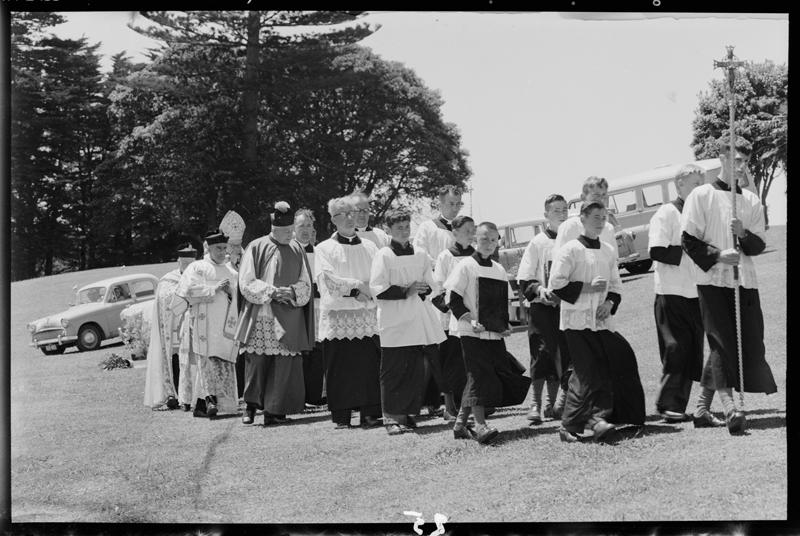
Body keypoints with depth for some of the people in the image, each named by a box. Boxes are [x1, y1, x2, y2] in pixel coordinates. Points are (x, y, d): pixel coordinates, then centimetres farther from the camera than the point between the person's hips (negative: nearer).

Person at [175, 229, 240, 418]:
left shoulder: (231, 273, 21)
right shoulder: (197, 268, 6)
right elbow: (189, 290, -9)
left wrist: (231, 293, -2)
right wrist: (214, 289, -10)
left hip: (225, 325, 5)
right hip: (203, 323, -5)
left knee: (224, 365, -2)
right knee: (206, 360, -17)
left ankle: (200, 405, 3)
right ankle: (210, 398, -26)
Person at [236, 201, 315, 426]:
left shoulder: (297, 250, 9)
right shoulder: (256, 248, 2)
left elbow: (305, 285, 8)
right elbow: (247, 283, -2)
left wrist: (291, 292, -13)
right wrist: (272, 291, -15)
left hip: (289, 321, 2)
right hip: (260, 317, -2)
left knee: (285, 365, -3)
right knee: (256, 363, -2)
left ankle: (275, 410, 6)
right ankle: (251, 405, 15)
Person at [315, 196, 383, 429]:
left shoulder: (369, 247, 14)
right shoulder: (324, 249, 6)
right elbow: (327, 279, -7)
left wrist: (360, 291, -11)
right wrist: (359, 285, -12)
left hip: (367, 316, 2)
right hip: (337, 317, -2)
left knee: (369, 365, -3)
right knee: (339, 368, -2)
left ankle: (370, 414, 0)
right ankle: (341, 416, 2)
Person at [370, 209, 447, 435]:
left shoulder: (420, 255, 13)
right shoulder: (383, 256, -3)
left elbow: (430, 283, 17)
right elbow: (377, 289, -10)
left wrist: (421, 289, -6)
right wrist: (406, 291, -15)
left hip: (418, 321, 5)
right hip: (394, 323, -5)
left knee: (416, 370, 4)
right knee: (394, 371, -5)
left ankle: (408, 413, 13)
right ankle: (391, 418, -1)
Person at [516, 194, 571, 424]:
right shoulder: (537, 243, 1)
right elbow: (524, 281, -1)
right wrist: (539, 289, -18)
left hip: (568, 307, 3)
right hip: (542, 308, -3)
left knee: (563, 355, 6)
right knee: (542, 353, -9)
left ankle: (553, 403, 16)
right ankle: (535, 403, -4)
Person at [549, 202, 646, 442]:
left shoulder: (608, 251, 13)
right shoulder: (570, 250, -6)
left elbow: (616, 286, 18)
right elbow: (556, 284, -11)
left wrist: (610, 303, -1)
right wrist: (588, 287, -16)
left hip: (602, 321, 6)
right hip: (578, 321, -6)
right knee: (585, 373, -10)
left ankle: (595, 419, 0)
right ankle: (570, 426, -4)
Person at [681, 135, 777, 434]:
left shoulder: (752, 201, 12)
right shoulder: (702, 196, -1)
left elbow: (759, 245, 9)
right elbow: (688, 240, -4)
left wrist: (743, 234, -12)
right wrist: (718, 255, -16)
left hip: (744, 281, 5)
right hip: (712, 280, -5)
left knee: (749, 343, 5)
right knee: (722, 342, -11)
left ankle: (704, 403, 19)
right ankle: (729, 407, -16)